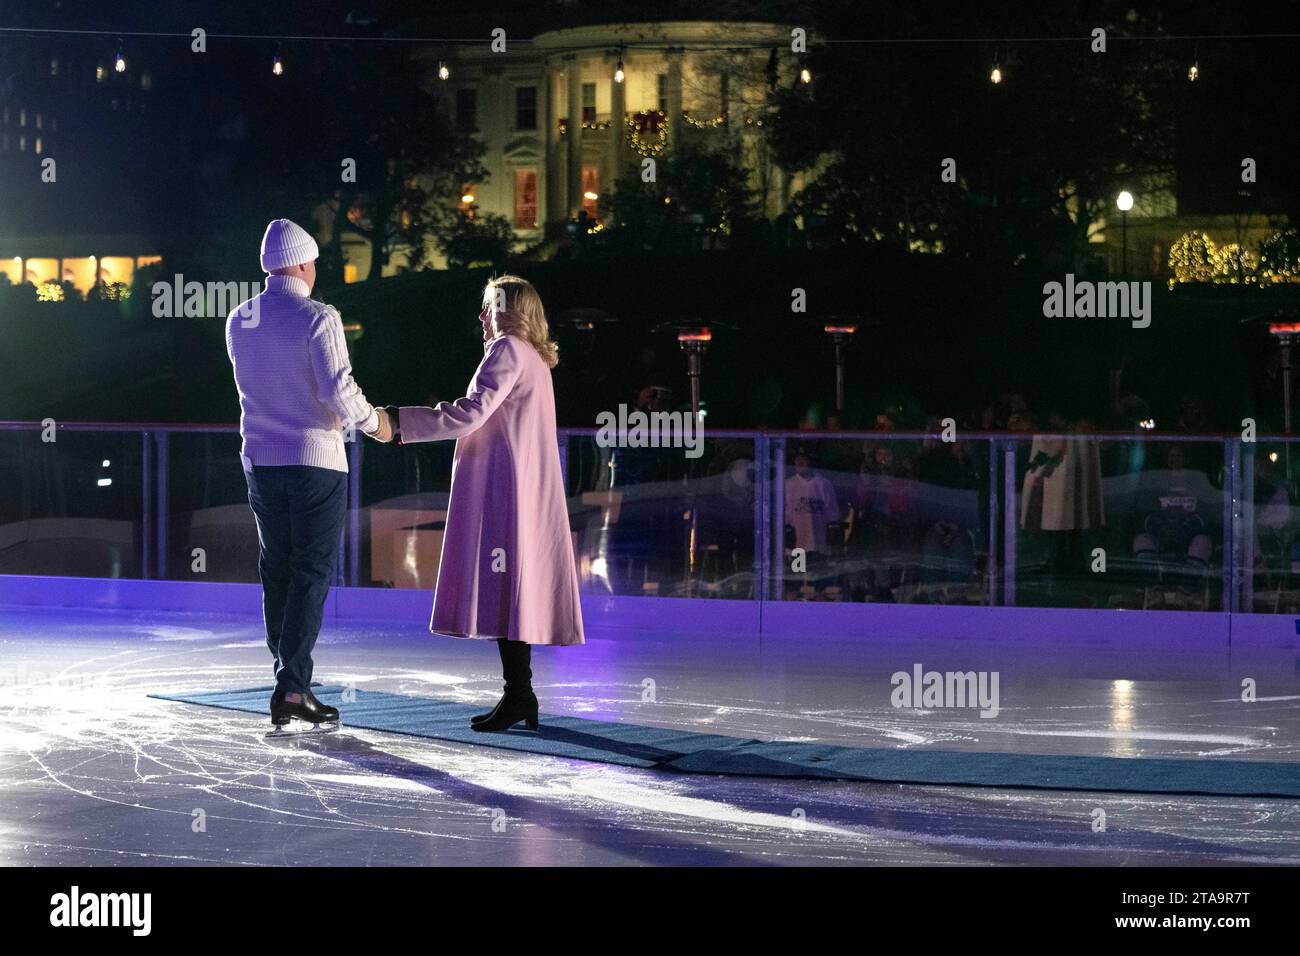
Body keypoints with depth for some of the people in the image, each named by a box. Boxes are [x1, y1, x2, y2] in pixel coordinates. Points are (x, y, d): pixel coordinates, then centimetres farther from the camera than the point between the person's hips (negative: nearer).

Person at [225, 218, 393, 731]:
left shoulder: (239, 321, 8)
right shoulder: (317, 318, -12)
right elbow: (339, 390, -18)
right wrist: (372, 420, 2)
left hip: (260, 460, 6)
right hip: (314, 459, -6)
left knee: (276, 573, 13)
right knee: (311, 575, -2)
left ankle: (288, 681, 16)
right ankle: (292, 689, -8)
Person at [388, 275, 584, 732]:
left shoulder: (508, 350, -8)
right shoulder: (534, 357, 22)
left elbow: (471, 412, -17)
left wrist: (400, 420, -16)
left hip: (505, 488, -10)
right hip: (527, 490, 10)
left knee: (504, 590, -11)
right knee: (514, 589, 9)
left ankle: (518, 695, -13)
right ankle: (521, 695, 10)